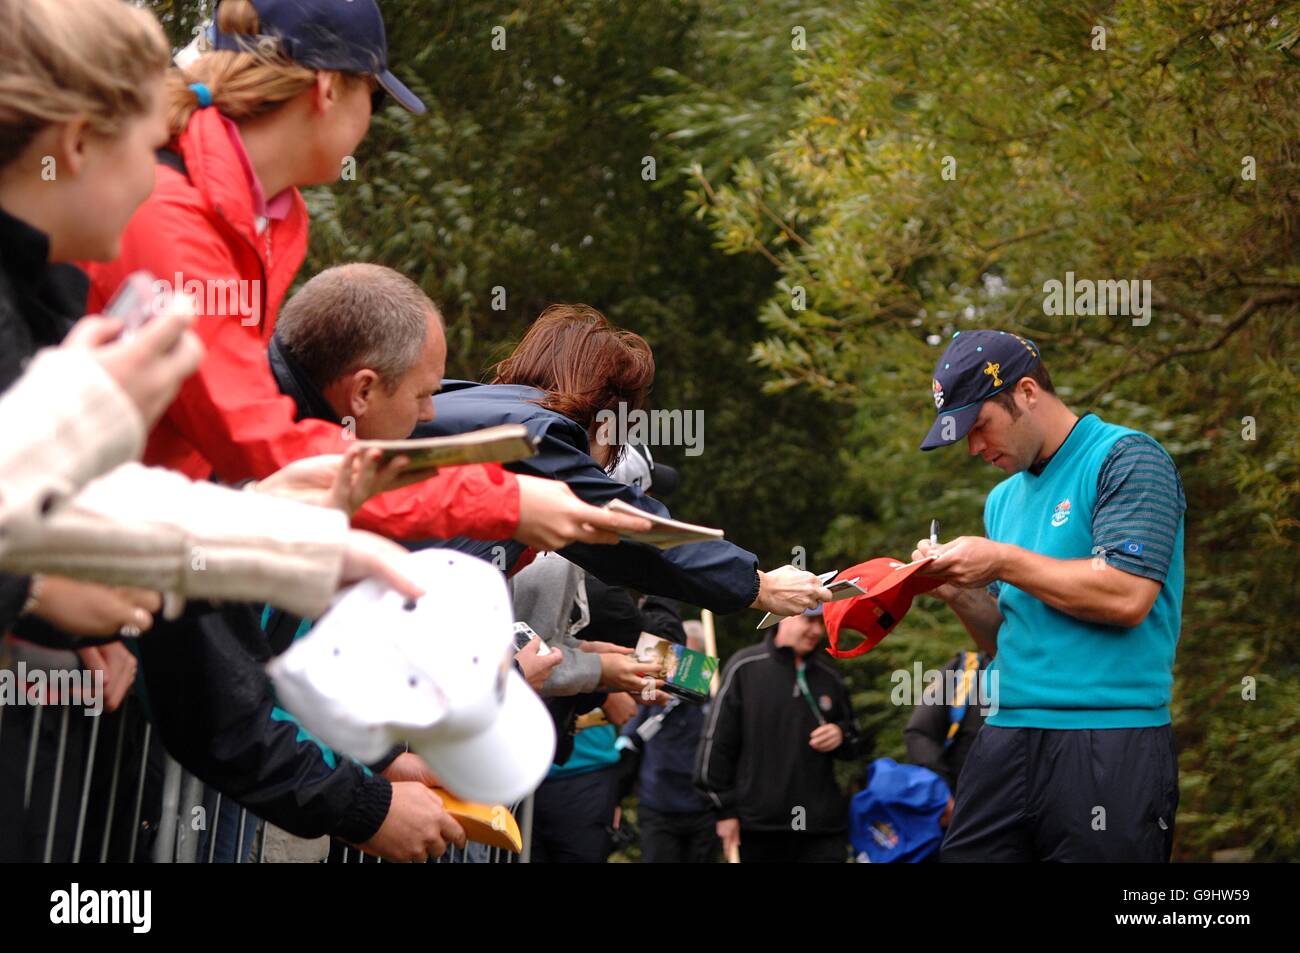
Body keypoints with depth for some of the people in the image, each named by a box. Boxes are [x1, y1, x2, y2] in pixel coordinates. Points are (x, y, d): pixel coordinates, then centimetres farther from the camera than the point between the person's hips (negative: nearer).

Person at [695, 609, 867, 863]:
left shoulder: (829, 677, 12)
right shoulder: (744, 668, -1)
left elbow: (857, 745, 22)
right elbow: (717, 742, -1)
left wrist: (841, 736, -2)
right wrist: (724, 809, -4)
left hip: (823, 827, 3)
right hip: (757, 826, -3)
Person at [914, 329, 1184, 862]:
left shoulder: (1125, 459, -4)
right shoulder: (1003, 500, 19)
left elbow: (1127, 597, -17)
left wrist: (1003, 562, -9)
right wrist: (959, 594, 4)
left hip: (1109, 743, -7)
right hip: (1006, 738, 7)